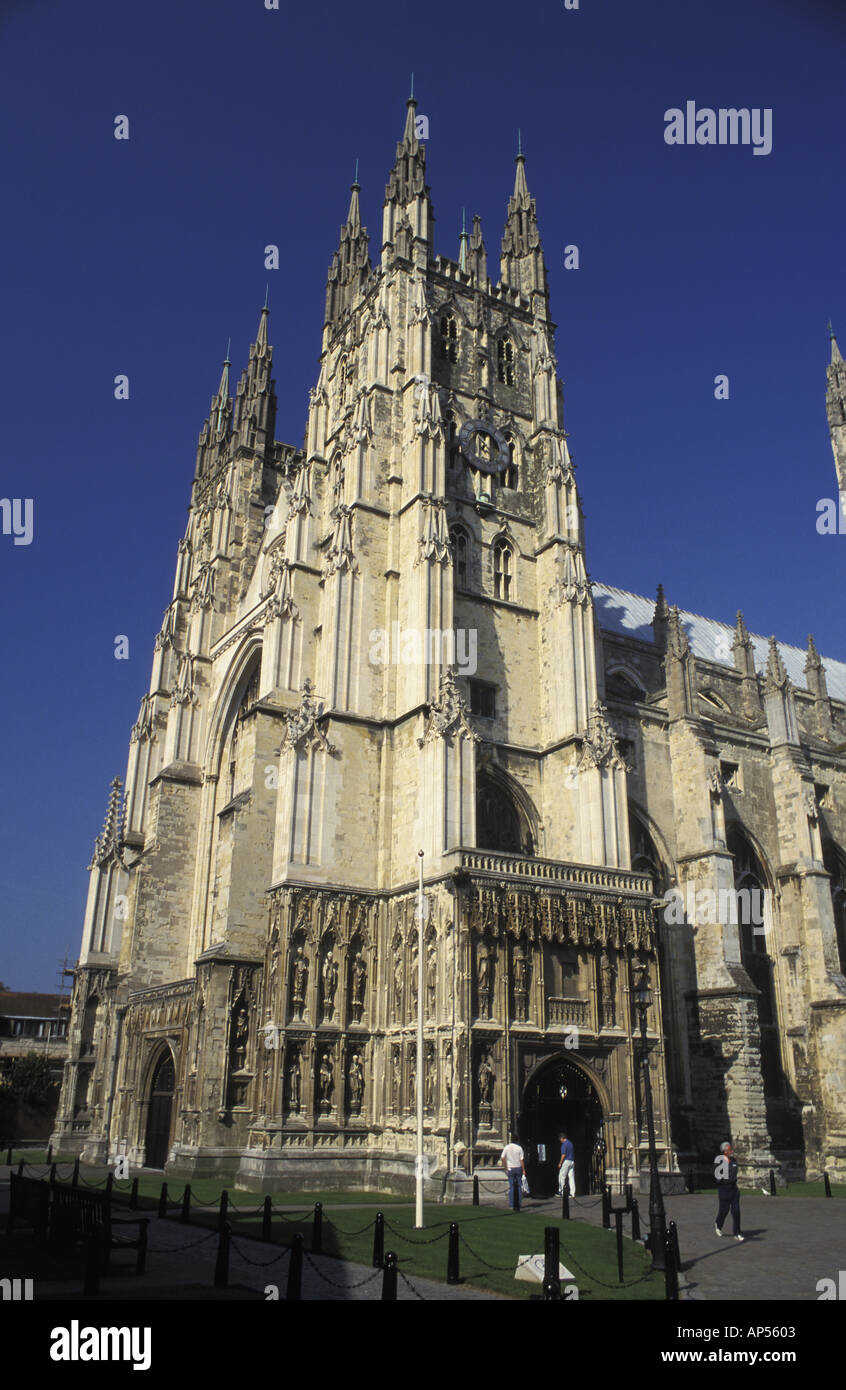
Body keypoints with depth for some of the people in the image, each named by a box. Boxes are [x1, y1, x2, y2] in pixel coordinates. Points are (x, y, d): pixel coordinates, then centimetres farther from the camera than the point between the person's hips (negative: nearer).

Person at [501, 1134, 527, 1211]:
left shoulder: (507, 1147, -1)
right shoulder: (519, 1148, -4)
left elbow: (502, 1157, -5)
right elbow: (521, 1160, -6)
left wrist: (505, 1167, 5)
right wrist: (523, 1170, -1)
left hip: (510, 1168, 0)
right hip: (518, 1168, 0)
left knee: (511, 1187, 4)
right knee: (519, 1187, 7)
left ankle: (512, 1205, 0)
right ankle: (518, 1205, 7)